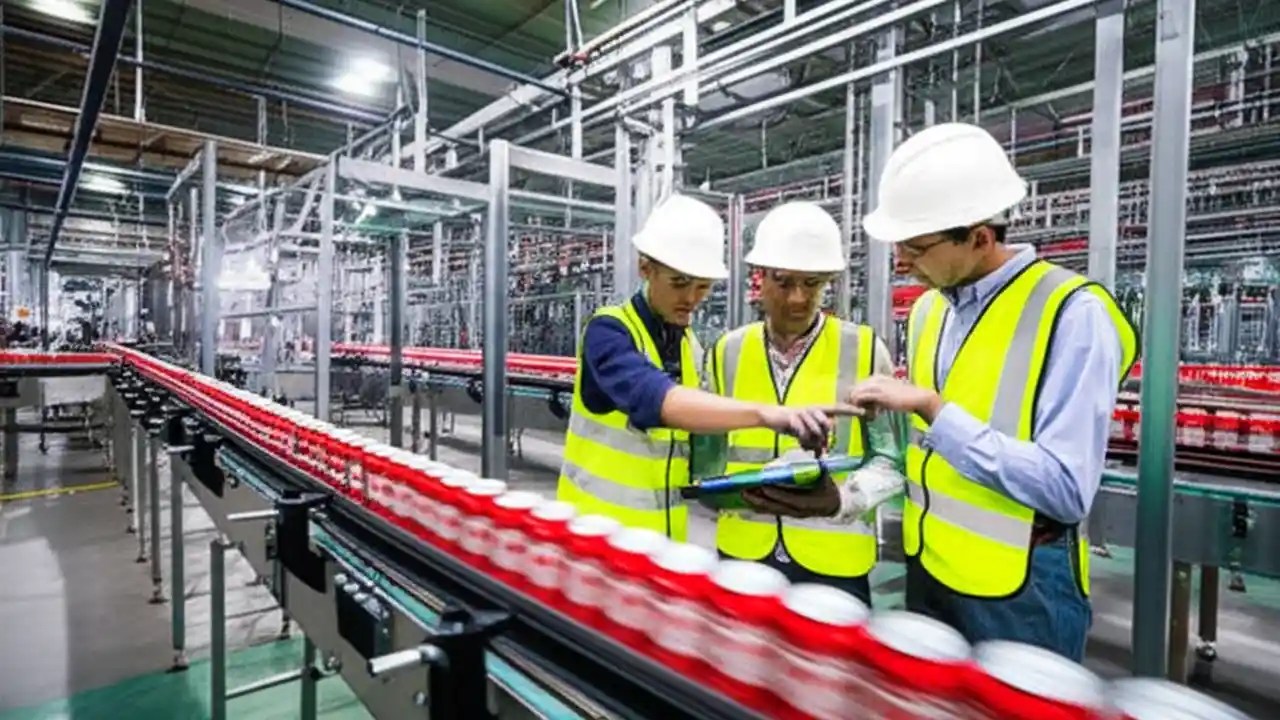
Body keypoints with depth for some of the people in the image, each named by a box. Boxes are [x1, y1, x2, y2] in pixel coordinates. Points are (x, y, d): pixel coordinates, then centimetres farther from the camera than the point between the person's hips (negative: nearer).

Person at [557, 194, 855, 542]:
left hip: (666, 533, 6)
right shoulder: (607, 331, -16)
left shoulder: (693, 348, 4)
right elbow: (652, 398, -36)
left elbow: (687, 439, 10)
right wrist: (766, 414, -47)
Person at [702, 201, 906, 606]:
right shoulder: (727, 353, 3)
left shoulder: (864, 351, -3)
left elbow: (891, 458, -1)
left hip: (832, 558, -2)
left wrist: (843, 499, -18)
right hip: (743, 551, 2)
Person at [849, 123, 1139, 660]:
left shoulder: (1073, 313, -17)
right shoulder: (927, 309, 4)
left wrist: (933, 409, -25)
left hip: (1019, 595, -7)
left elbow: (1067, 489, -24)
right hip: (928, 575, 7)